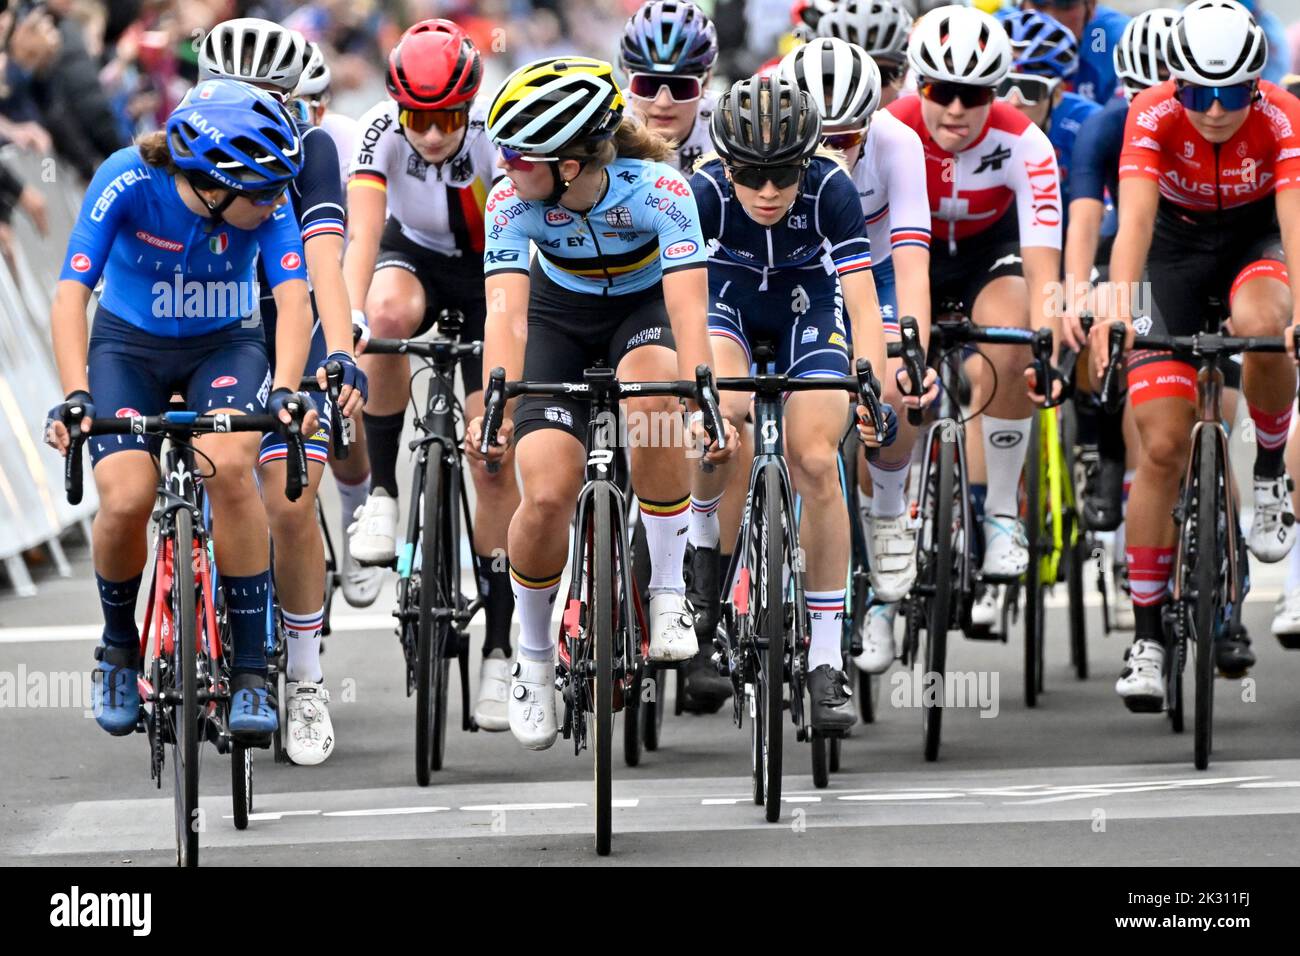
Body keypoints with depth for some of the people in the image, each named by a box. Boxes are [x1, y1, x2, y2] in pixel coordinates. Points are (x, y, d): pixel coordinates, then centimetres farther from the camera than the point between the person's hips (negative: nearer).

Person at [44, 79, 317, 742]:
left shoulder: (268, 199, -23)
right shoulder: (127, 181, -28)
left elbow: (293, 297, -29)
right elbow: (71, 294, -30)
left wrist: (284, 391, -46)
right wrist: (75, 397, -43)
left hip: (225, 345, 0)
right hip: (129, 345, 0)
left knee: (228, 465, -30)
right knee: (127, 499, -23)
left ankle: (251, 672, -19)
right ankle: (119, 646, 9)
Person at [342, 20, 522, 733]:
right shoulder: (382, 131, -26)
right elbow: (362, 234, -35)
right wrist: (350, 318, -50)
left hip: (487, 272, -1)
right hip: (415, 253, 1)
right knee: (389, 315, -38)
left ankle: (498, 648, -2)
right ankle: (382, 493, -21)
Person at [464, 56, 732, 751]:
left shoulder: (658, 188, -32)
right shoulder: (512, 200, -26)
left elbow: (687, 304, -40)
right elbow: (507, 311, -35)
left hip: (644, 309, -2)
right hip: (559, 317, 2)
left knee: (654, 401, -38)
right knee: (547, 497, -17)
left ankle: (668, 593, -21)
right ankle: (533, 657, 10)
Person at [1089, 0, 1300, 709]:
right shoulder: (1153, 116, -27)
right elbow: (1134, 218, -40)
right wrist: (1116, 306, -57)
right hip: (1176, 245, 0)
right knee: (1163, 446, -9)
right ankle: (1146, 634, 1)